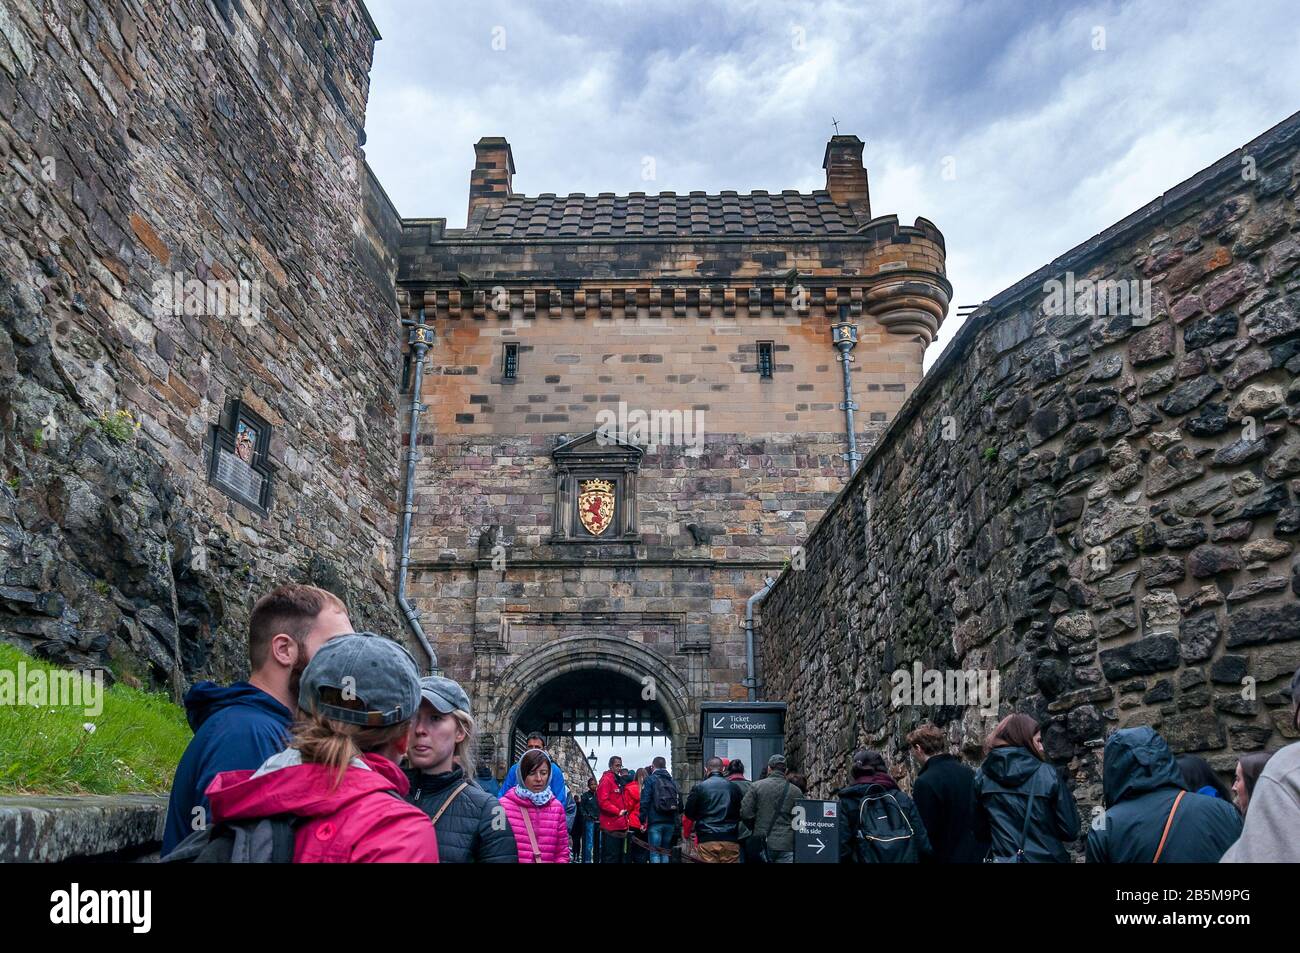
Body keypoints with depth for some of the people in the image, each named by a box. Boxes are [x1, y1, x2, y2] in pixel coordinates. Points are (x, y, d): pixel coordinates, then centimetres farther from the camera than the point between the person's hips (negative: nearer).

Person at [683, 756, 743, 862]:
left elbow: (689, 813, 3)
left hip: (707, 841, -2)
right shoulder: (734, 787, 4)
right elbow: (741, 813, 11)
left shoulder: (699, 787, -2)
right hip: (730, 840, 2)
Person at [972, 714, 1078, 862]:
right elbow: (1071, 831, -7)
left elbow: (979, 833, 3)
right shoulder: (1047, 774, -11)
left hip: (1001, 857, 2)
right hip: (1045, 858, -1)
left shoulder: (981, 776, -5)